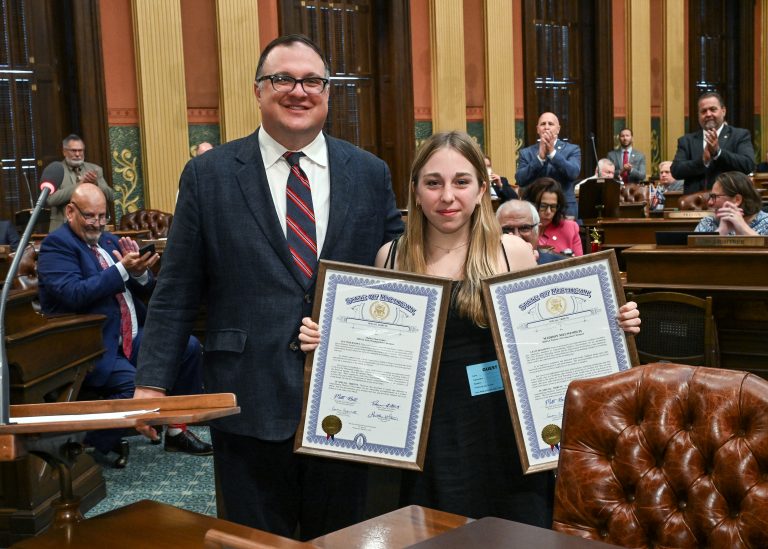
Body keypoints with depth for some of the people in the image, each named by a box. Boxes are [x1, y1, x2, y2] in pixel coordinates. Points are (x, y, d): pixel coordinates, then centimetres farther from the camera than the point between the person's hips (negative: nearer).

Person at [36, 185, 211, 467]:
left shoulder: (109, 241, 15)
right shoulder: (56, 244, -7)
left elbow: (146, 290, 13)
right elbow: (74, 293, -23)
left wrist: (139, 271, -11)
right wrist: (123, 270, -26)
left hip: (131, 337, 8)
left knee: (188, 347, -4)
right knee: (134, 384, -29)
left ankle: (177, 432, 7)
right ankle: (92, 439, -3)